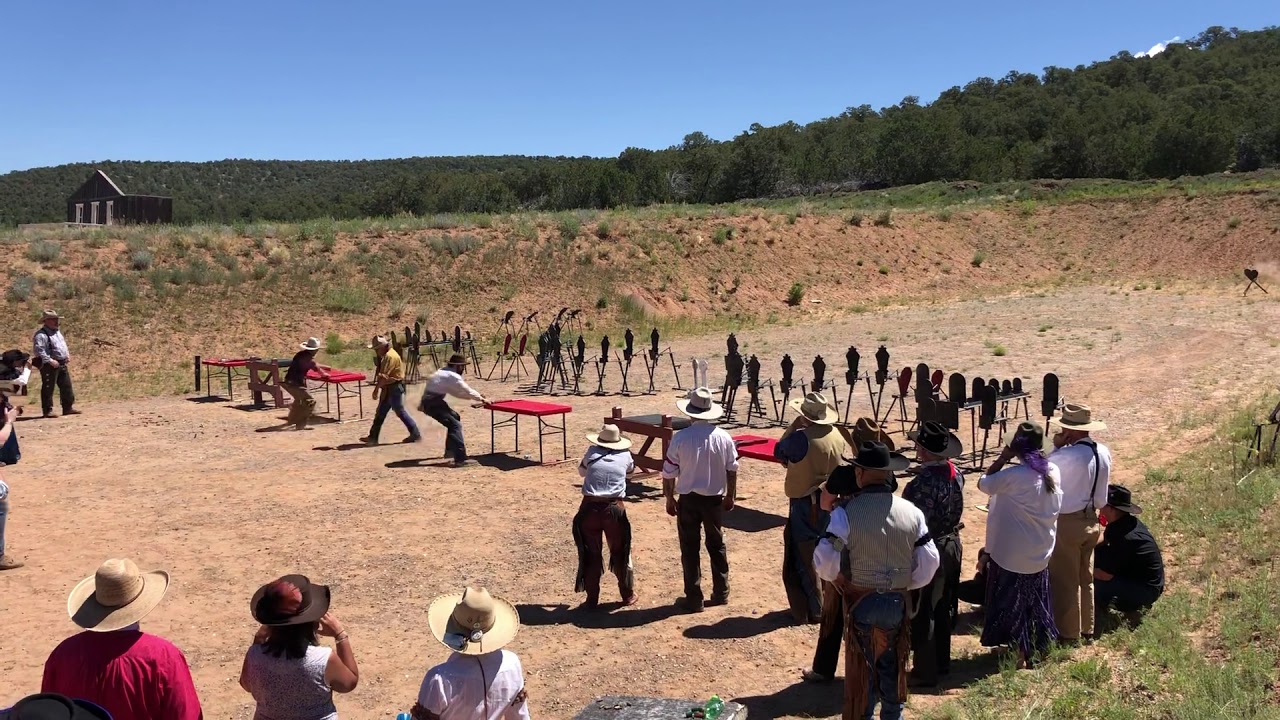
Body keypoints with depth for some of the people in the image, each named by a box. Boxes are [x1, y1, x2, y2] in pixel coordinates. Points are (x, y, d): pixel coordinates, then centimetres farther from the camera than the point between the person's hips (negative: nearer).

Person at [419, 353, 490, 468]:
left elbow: (457, 392, 22)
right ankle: (461, 459, -29)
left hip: (432, 401, 10)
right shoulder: (452, 376, -13)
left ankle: (450, 450, 33)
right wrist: (482, 399, 6)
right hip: (432, 403, -10)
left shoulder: (444, 372, 17)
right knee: (455, 424, -17)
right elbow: (467, 390, -8)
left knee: (454, 418, 25)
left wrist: (475, 398, 18)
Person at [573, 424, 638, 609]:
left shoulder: (592, 453, 5)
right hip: (614, 509, 0)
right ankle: (628, 595, 27)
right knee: (620, 553, 17)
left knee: (591, 555, 12)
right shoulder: (625, 456, 7)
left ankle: (592, 599, 16)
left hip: (590, 508, 0)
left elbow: (581, 471, 23)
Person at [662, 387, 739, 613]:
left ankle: (694, 598, 12)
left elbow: (669, 473, -8)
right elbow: (732, 470, 3)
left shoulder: (680, 438, -14)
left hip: (688, 499, -3)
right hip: (715, 498, 3)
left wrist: (669, 498, 7)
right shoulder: (724, 438, -7)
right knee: (716, 545, 19)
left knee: (690, 548, 8)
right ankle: (721, 592, 28)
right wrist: (730, 496, 17)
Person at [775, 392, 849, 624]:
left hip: (805, 504, -6)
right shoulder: (838, 436, 0)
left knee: (805, 558, 3)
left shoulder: (800, 438, -20)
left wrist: (793, 427, -1)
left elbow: (779, 451, -3)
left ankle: (813, 610, 7)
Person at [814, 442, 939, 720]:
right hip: (897, 602, 3)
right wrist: (905, 585, 11)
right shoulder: (911, 512, -8)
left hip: (861, 602, -3)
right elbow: (929, 562, -4)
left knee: (862, 666, 14)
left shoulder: (846, 513, -19)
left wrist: (840, 581, 3)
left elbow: (825, 561, -18)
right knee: (892, 665, 22)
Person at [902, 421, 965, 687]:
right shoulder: (955, 473, -1)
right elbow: (954, 510, 9)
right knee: (943, 608, 21)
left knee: (921, 613, 5)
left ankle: (925, 672, 15)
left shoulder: (925, 481, -26)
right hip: (952, 545, 9)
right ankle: (942, 662, 35)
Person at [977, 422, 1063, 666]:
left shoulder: (1014, 475, -25)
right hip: (1041, 554, 6)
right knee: (1034, 603, 20)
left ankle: (1020, 652, 18)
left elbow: (984, 484, -12)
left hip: (1011, 555, -6)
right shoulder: (1053, 472, -4)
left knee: (1011, 603, 10)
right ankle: (1033, 650, 32)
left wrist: (1002, 458, -10)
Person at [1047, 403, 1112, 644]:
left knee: (1064, 580, 6)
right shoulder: (1103, 452, -1)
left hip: (1068, 523, -8)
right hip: (1092, 520, 8)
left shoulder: (1068, 455, -26)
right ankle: (1086, 628, 31)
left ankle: (1068, 634, 15)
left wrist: (1057, 447, -11)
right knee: (1085, 577, 20)